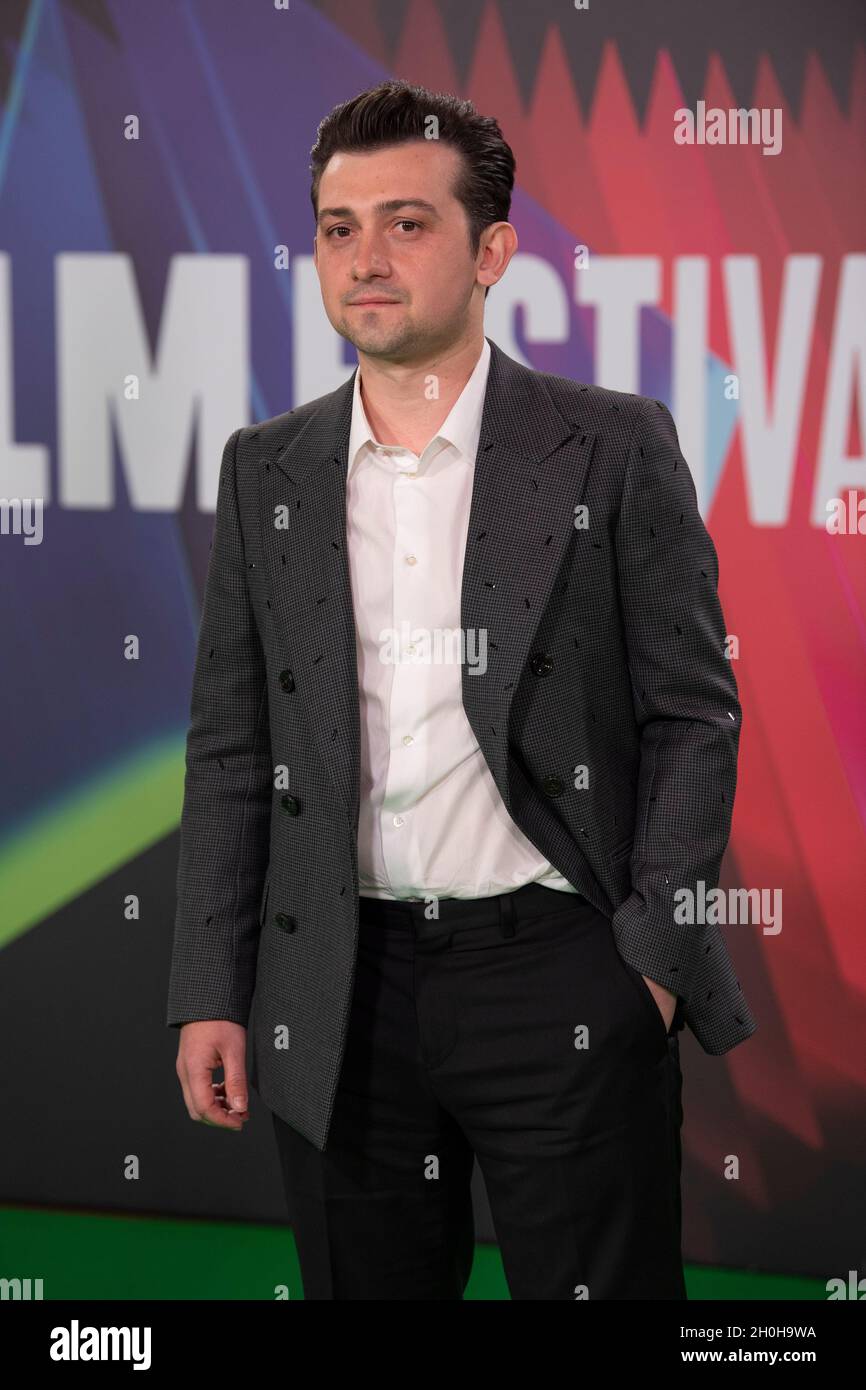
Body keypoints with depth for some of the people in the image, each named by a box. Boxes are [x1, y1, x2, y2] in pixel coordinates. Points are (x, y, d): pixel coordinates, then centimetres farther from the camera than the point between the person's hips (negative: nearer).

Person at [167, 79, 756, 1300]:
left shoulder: (613, 448, 0)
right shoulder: (266, 471, 10)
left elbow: (694, 716, 0)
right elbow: (230, 750, 11)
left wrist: (655, 955, -8)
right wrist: (210, 995, 5)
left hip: (560, 975, -3)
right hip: (340, 998, 3)